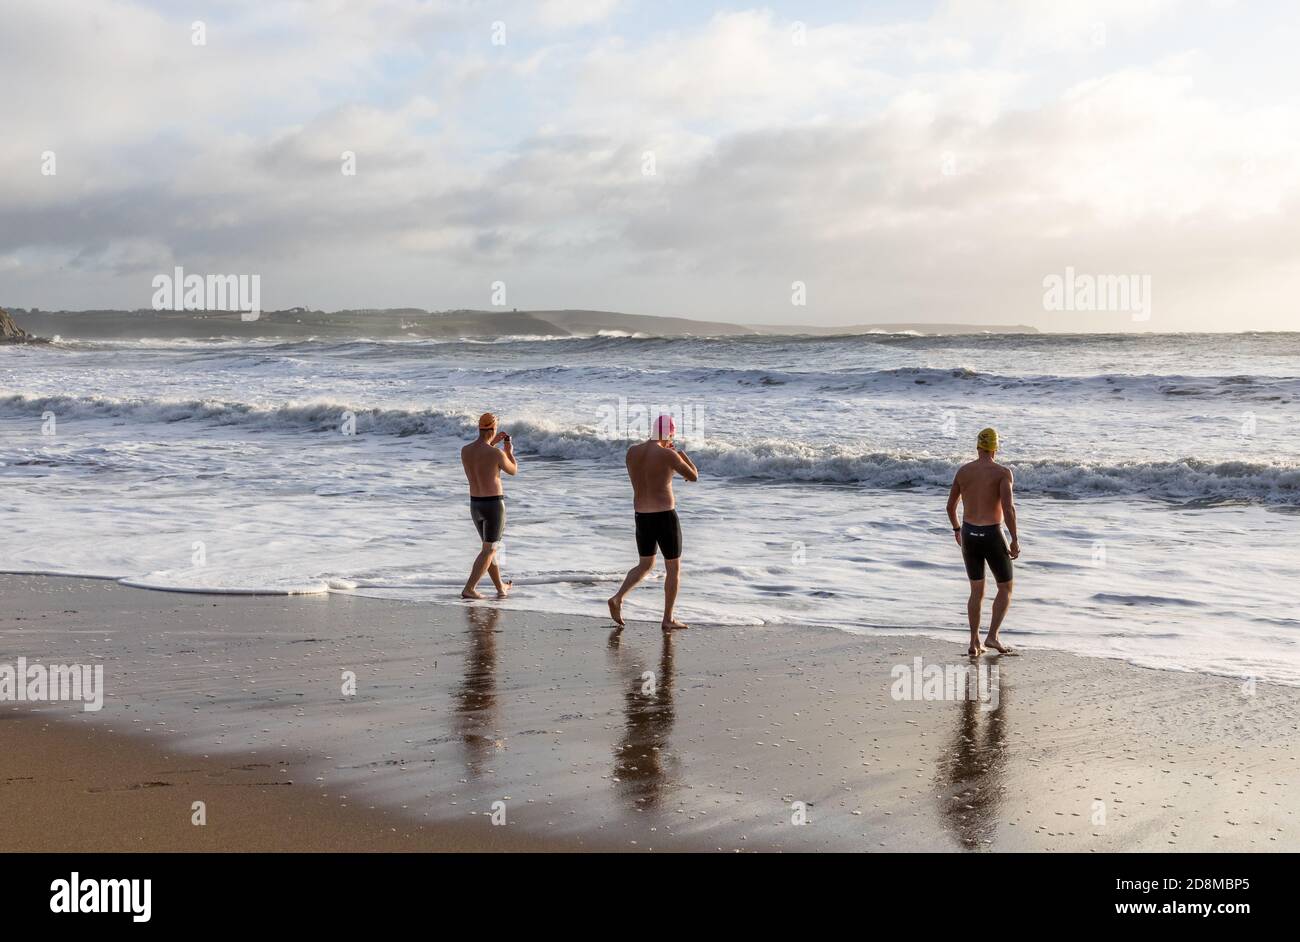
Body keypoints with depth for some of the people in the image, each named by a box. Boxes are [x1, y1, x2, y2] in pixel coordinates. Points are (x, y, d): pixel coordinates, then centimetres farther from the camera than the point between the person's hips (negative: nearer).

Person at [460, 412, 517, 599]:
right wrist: (509, 452, 21)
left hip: (475, 505, 7)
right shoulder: (496, 454, -19)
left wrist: (493, 442, 26)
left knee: (489, 546, 22)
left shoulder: (464, 450, -1)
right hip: (494, 505, -6)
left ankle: (501, 587, 32)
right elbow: (513, 471, 3)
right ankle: (469, 589, -7)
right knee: (488, 550, 1)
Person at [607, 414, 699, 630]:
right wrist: (682, 454, 11)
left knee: (645, 565, 23)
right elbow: (694, 476, -5)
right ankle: (668, 620, 14)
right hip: (665, 517, -6)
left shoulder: (632, 451, 2)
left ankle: (618, 598, 1)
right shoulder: (668, 455, -16)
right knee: (674, 568, 11)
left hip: (642, 517, 6)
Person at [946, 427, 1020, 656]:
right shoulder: (1003, 472, -9)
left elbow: (950, 506, 12)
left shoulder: (963, 470, 5)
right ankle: (993, 636, -1)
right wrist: (1015, 540, -12)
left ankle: (974, 643, 10)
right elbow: (1008, 508, -19)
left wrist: (956, 529, 29)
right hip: (992, 536, -4)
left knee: (976, 591, 15)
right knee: (1005, 589, 12)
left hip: (969, 534, 4)